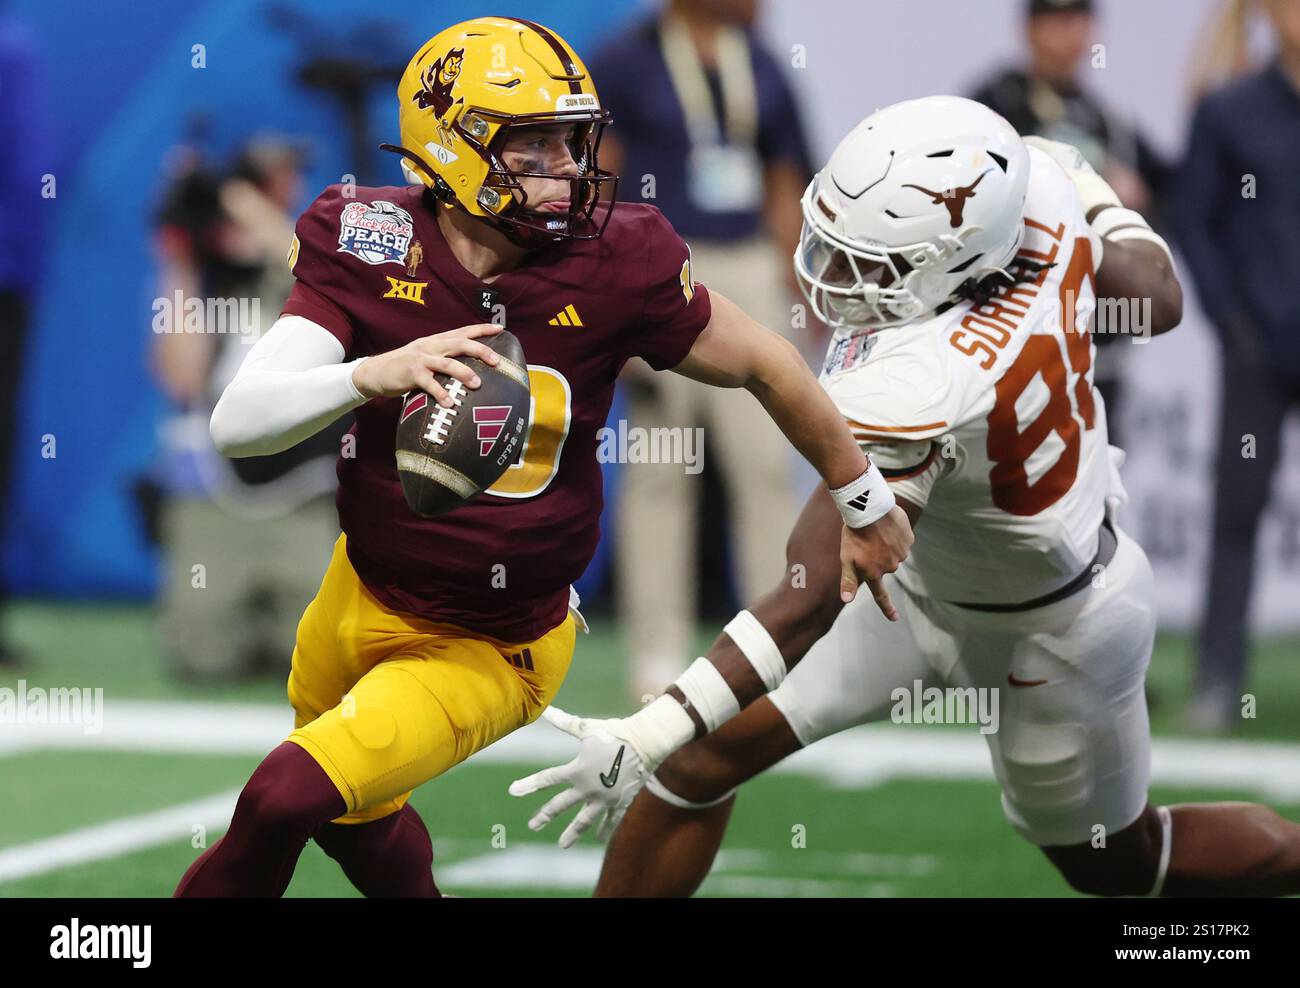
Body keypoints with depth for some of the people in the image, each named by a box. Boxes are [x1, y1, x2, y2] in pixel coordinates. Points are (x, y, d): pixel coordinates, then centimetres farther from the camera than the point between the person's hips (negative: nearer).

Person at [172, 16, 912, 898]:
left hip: (493, 651, -3)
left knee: (288, 799, -18)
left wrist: (867, 504, 8)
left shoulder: (611, 269, -20)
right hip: (368, 593, 3)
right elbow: (238, 422, -26)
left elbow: (765, 365, -4)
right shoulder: (370, 250, -17)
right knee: (358, 817, 26)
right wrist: (373, 374, -45)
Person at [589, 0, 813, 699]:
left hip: (751, 274, 5)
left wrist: (794, 297, 13)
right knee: (661, 473, -1)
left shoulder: (762, 71, 12)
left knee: (767, 464, 1)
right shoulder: (625, 64, -4)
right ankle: (658, 658, 6)